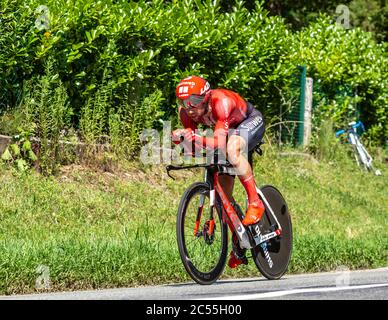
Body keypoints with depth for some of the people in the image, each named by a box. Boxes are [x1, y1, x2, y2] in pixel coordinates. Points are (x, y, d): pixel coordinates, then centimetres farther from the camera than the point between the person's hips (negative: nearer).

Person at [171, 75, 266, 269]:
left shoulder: (221, 102, -39)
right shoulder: (187, 111, -22)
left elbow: (220, 144, -46)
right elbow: (192, 146, -17)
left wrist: (195, 138, -61)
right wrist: (180, 139, -38)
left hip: (251, 122, -6)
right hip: (230, 129, 6)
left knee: (231, 150, -40)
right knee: (223, 188, 0)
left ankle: (255, 202, -27)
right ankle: (238, 245, 15)